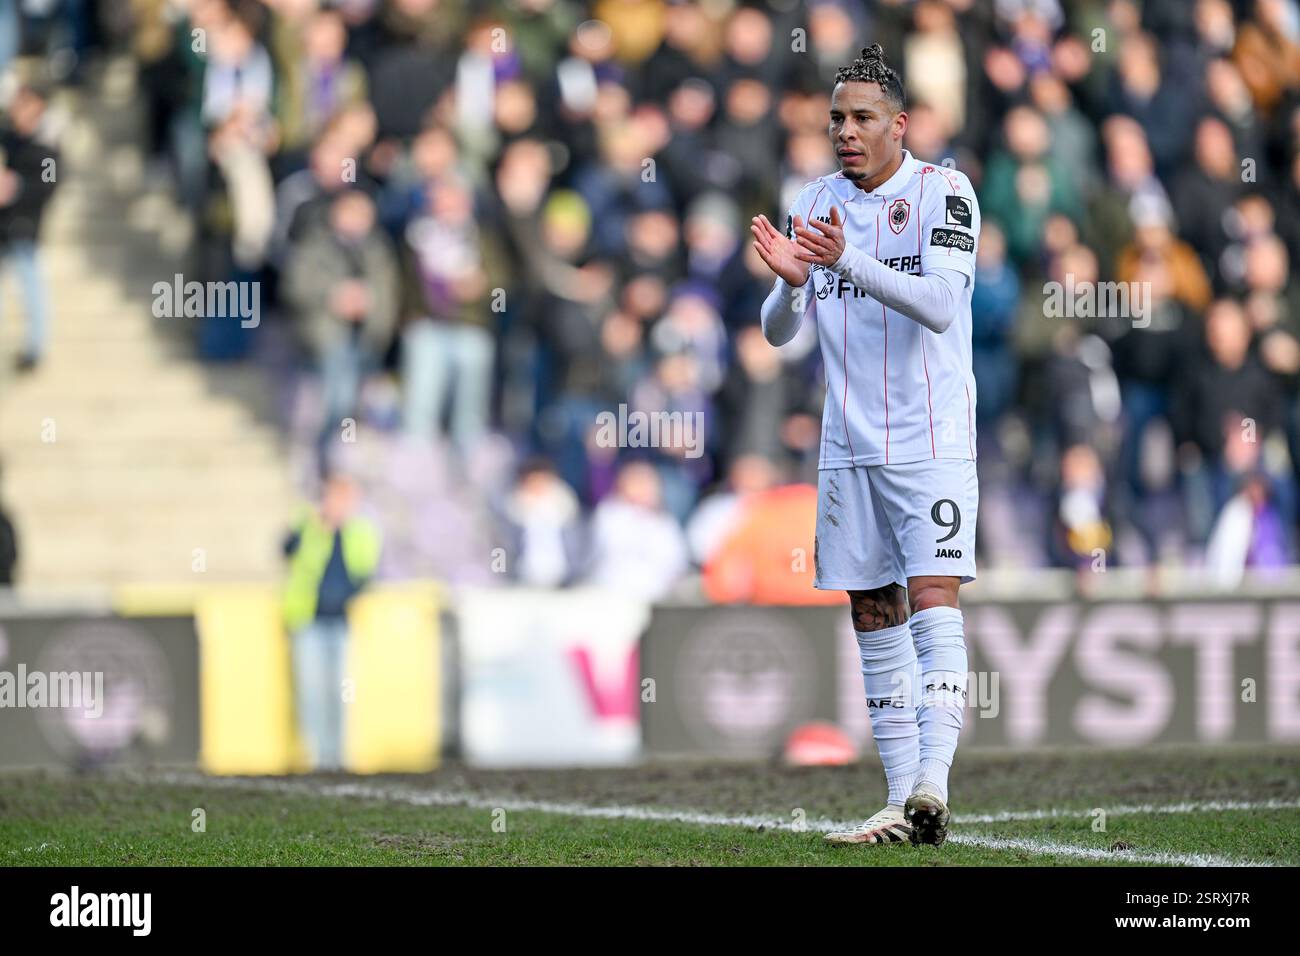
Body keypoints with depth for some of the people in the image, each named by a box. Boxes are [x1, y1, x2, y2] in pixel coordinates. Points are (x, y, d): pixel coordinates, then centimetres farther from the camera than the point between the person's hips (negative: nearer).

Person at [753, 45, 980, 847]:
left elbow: (939, 305, -20)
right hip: (850, 444, 5)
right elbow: (778, 331, 7)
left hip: (931, 440, -5)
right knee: (874, 615, 4)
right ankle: (904, 803, 7)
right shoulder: (816, 204, 9)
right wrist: (790, 283, -16)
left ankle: (932, 783, -26)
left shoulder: (944, 193, -6)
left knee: (932, 597, -16)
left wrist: (848, 260, -31)